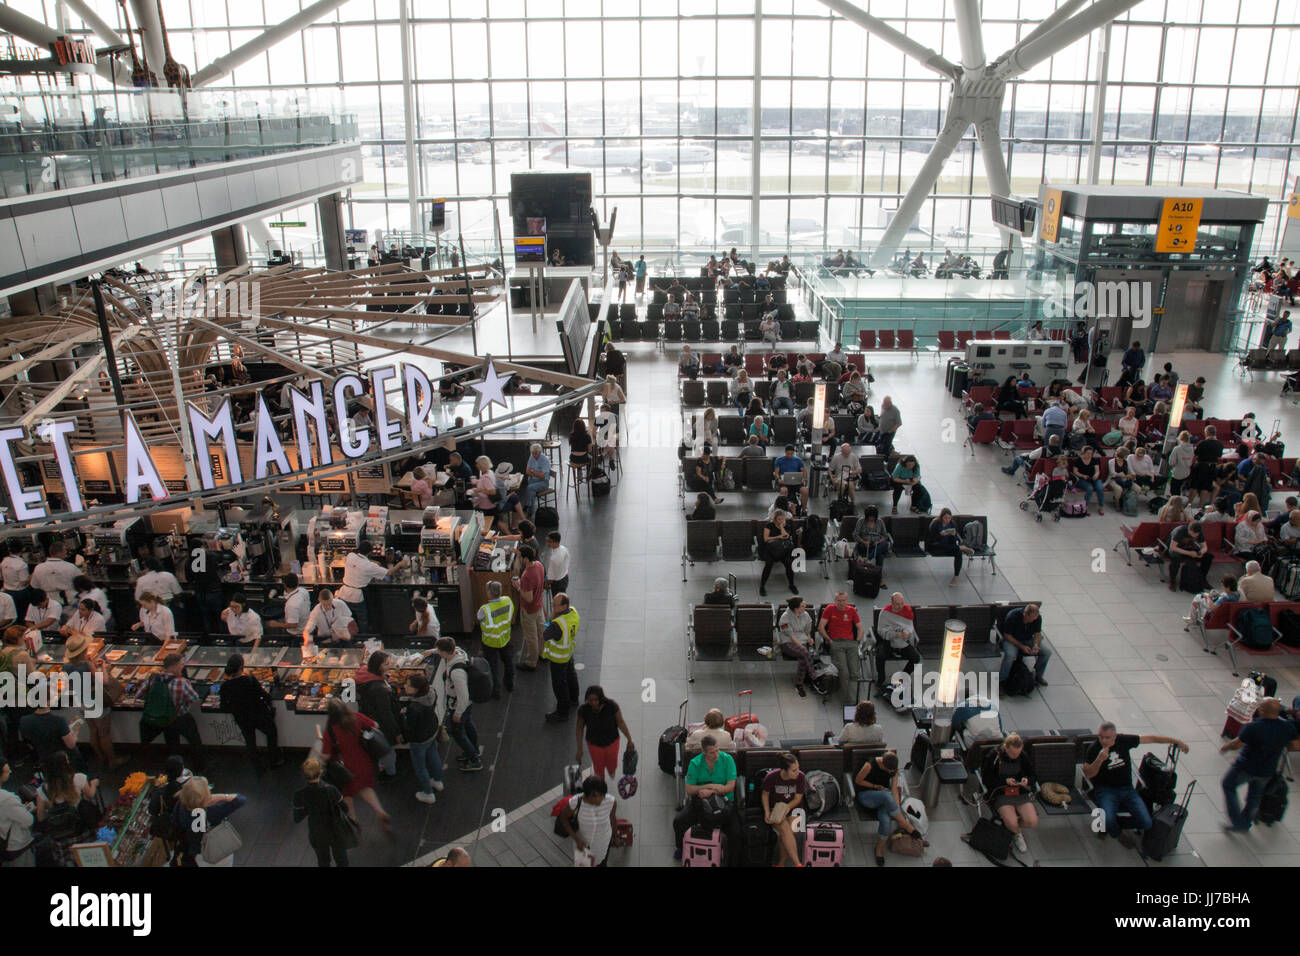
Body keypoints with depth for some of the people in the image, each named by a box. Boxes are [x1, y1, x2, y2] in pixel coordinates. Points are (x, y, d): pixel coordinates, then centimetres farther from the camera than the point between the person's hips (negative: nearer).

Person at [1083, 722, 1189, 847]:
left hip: (1127, 789, 4)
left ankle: (1110, 826, 11)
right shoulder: (1093, 749, -8)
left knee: (1146, 823, -15)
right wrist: (1099, 759, -29)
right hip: (1105, 790, -3)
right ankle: (1118, 834, 8)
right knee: (1108, 819, -30)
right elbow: (1088, 774, -14)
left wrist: (1176, 741, 10)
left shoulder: (1124, 740, 0)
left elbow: (1150, 738, 9)